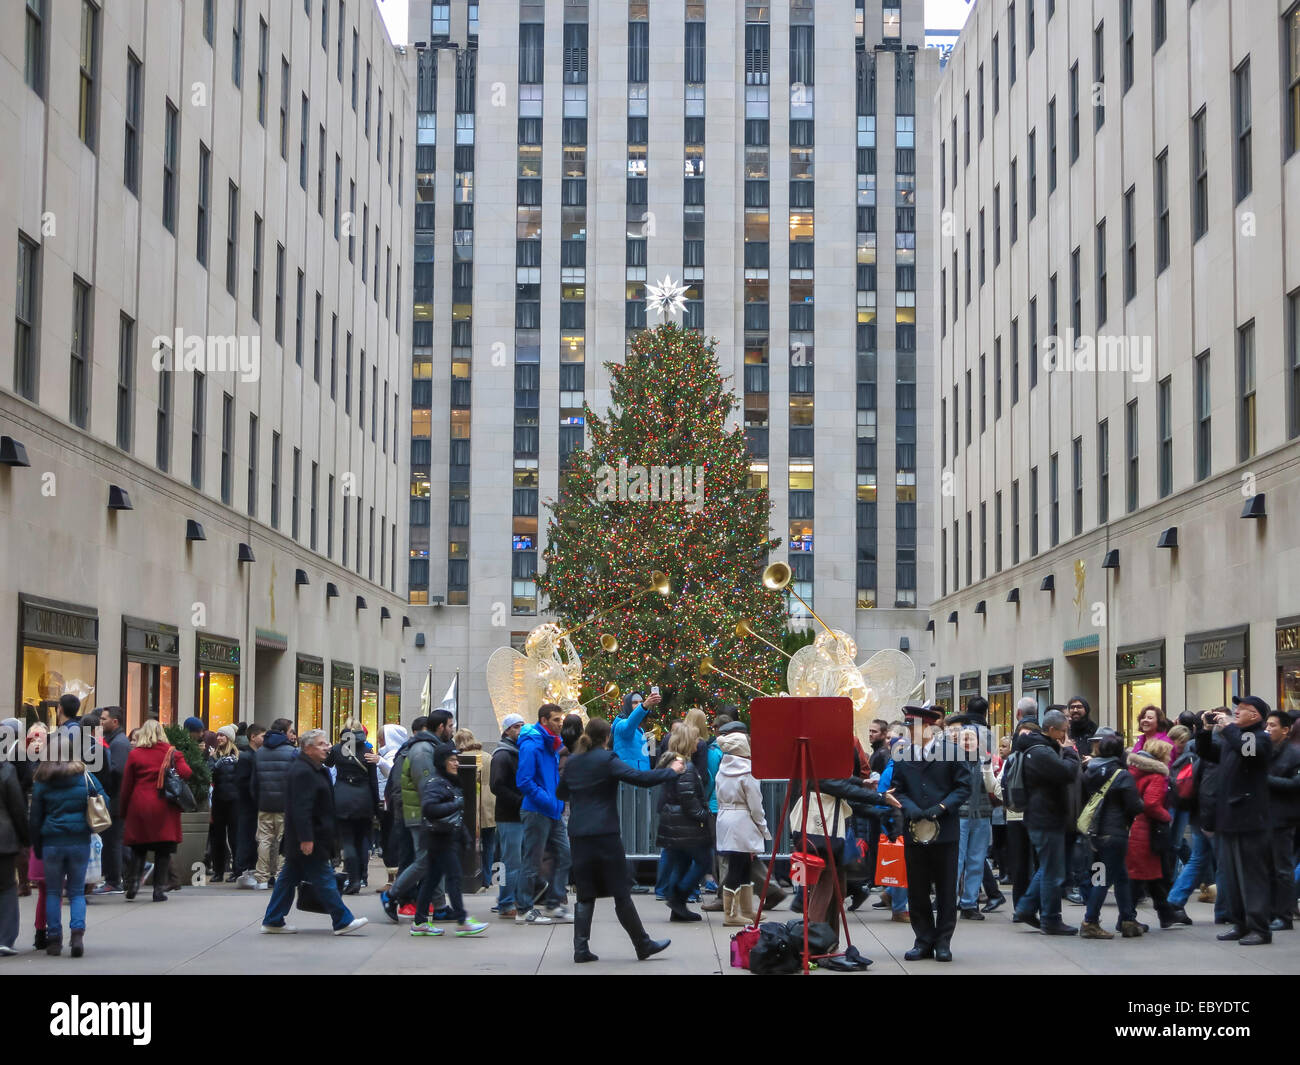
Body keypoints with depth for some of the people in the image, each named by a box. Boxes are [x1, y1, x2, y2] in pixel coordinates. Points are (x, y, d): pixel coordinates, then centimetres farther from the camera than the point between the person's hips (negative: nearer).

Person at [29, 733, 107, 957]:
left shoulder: (42, 781, -1)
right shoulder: (85, 777, -2)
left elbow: (35, 817, 3)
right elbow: (104, 802, 1)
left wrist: (36, 847, 10)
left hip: (52, 843, 0)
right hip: (79, 842, 0)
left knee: (53, 892, 11)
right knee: (77, 891, 8)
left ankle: (54, 939, 10)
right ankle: (78, 931, -12)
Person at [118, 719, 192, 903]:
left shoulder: (134, 754, 1)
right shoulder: (171, 753, 0)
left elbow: (126, 784, 3)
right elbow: (186, 773, -13)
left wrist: (124, 811, 11)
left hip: (139, 806, 1)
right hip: (164, 808, -1)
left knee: (138, 848, 12)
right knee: (163, 850, 4)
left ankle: (132, 883, 0)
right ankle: (159, 889, 1)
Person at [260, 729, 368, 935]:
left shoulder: (315, 770, 16)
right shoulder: (302, 771, -17)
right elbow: (301, 807, -23)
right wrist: (306, 838, -26)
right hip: (307, 837, -11)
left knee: (289, 877, 13)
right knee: (324, 879, -6)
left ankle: (272, 921, 17)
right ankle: (342, 921, -2)